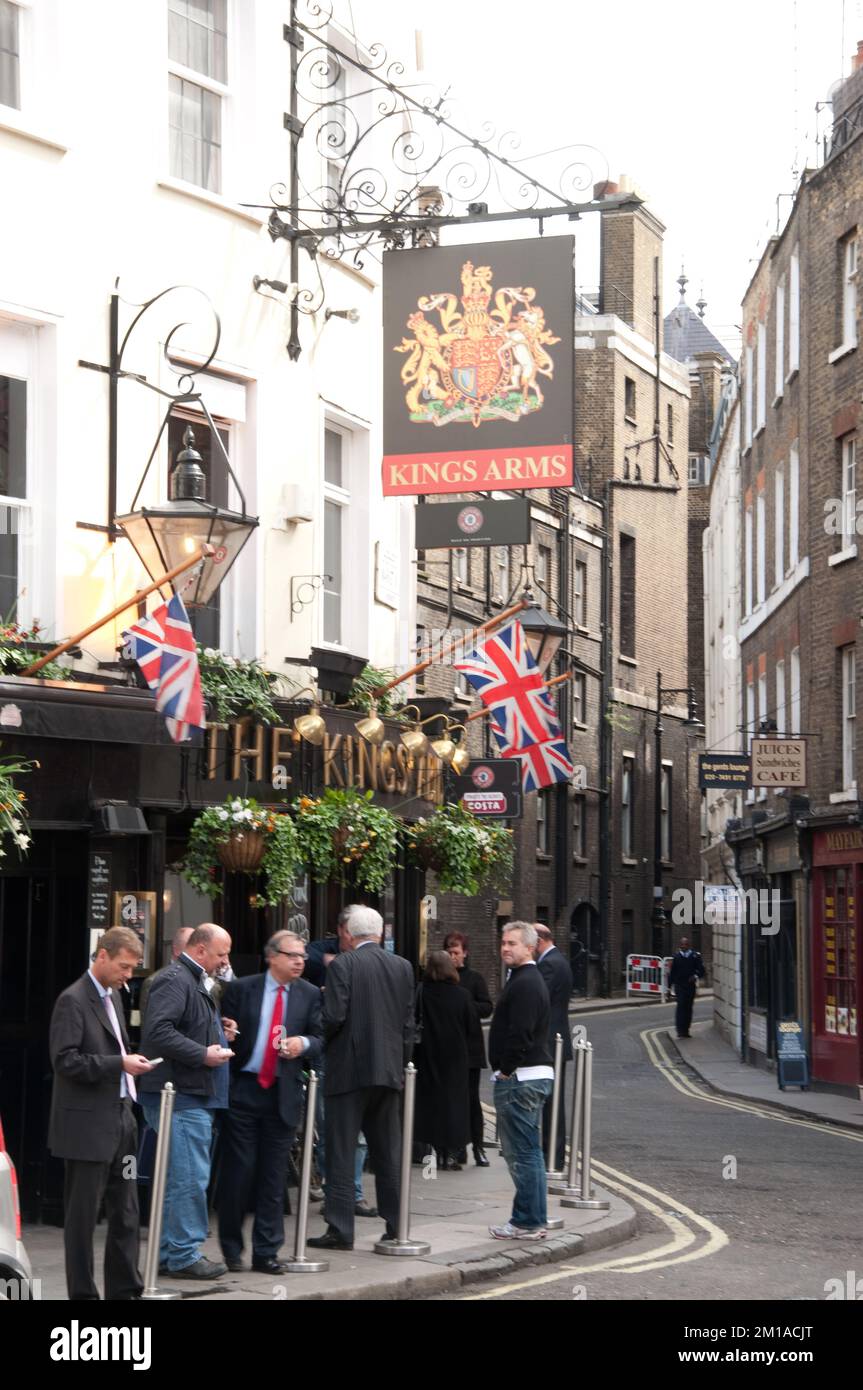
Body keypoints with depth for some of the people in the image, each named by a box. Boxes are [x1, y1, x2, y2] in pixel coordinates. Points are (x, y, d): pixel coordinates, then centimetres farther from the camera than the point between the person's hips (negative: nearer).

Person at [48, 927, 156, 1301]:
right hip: (88, 1125, -9)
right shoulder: (73, 1000, -12)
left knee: (125, 1212, 11)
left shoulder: (112, 997, 15)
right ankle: (82, 1292, 5)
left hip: (119, 1120, 9)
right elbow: (65, 1060, -18)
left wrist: (129, 1061, 10)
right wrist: (119, 1064, -21)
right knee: (83, 1213, -1)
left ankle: (125, 1289, 17)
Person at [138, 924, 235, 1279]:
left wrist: (218, 1030, 12)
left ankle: (172, 1254, 21)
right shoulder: (174, 980, -14)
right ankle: (184, 1254, -4)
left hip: (193, 1095, 11)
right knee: (189, 1179, -9)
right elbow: (158, 1031, -25)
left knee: (182, 1179, 14)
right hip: (181, 1096, -11)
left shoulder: (193, 982, 20)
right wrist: (203, 1054, -22)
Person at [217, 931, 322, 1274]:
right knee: (238, 1171, 0)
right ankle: (231, 1249, 15)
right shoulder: (241, 989, 1)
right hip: (243, 1091, -2)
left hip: (283, 1095, 2)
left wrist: (304, 1043, -14)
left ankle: (265, 1253, 11)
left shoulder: (310, 995, 7)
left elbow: (319, 1040, 6)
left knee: (273, 1178, 5)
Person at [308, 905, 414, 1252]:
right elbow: (408, 1023, 9)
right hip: (389, 1069, 5)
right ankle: (395, 1226, 15)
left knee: (342, 1151, -1)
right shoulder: (402, 967, 8)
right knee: (387, 1152, 12)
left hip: (349, 1068, -5)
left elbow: (334, 1016, -16)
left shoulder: (343, 965, -8)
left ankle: (340, 1229, -2)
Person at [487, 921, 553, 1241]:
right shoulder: (528, 979, 18)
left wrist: (506, 1070, -15)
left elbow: (520, 1034, -23)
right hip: (534, 1075, 11)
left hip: (518, 1079, -11)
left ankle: (528, 1222, -3)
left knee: (522, 1152, -6)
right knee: (526, 1151, 15)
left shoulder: (524, 984, -15)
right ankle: (532, 1220, 21)